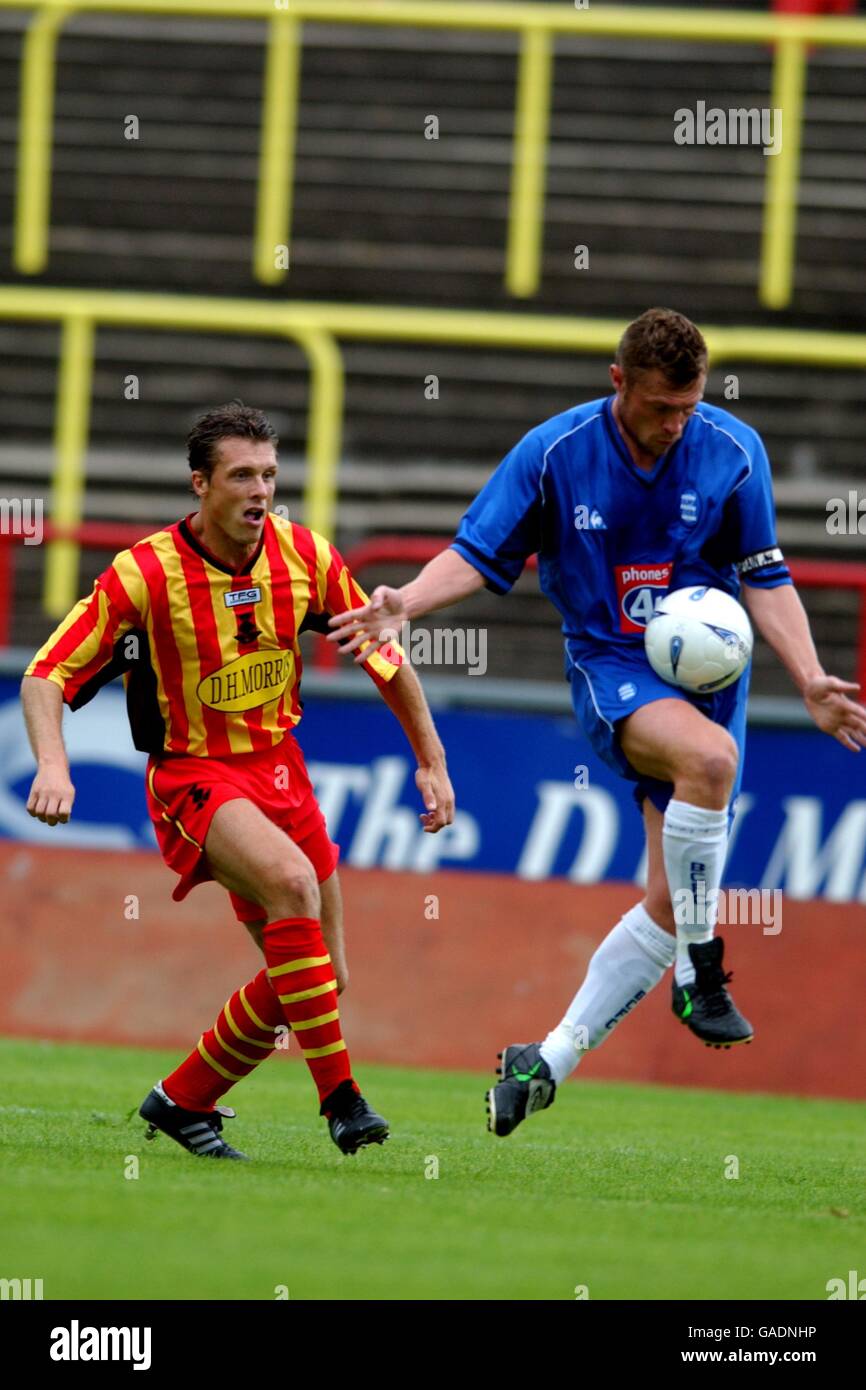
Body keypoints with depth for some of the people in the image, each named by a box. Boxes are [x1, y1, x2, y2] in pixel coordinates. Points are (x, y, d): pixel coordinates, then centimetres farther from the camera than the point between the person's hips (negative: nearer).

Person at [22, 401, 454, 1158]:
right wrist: (53, 766, -32)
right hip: (192, 776, -6)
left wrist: (432, 761, 8)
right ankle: (338, 1093, -30)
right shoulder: (147, 574, -17)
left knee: (318, 976, 5)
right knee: (291, 878, -34)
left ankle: (184, 1099, 25)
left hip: (277, 768, 6)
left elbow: (384, 654, 8)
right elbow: (47, 675, -14)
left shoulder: (303, 554, -5)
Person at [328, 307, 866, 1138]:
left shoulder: (733, 452, -3)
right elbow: (479, 556, -1)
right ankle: (698, 974, -25)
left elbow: (765, 579, 4)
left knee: (670, 905, -2)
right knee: (710, 755, -37)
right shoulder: (554, 453, -8)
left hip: (707, 677, 3)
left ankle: (548, 1062, 10)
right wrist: (405, 604, -18)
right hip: (611, 667, -3)